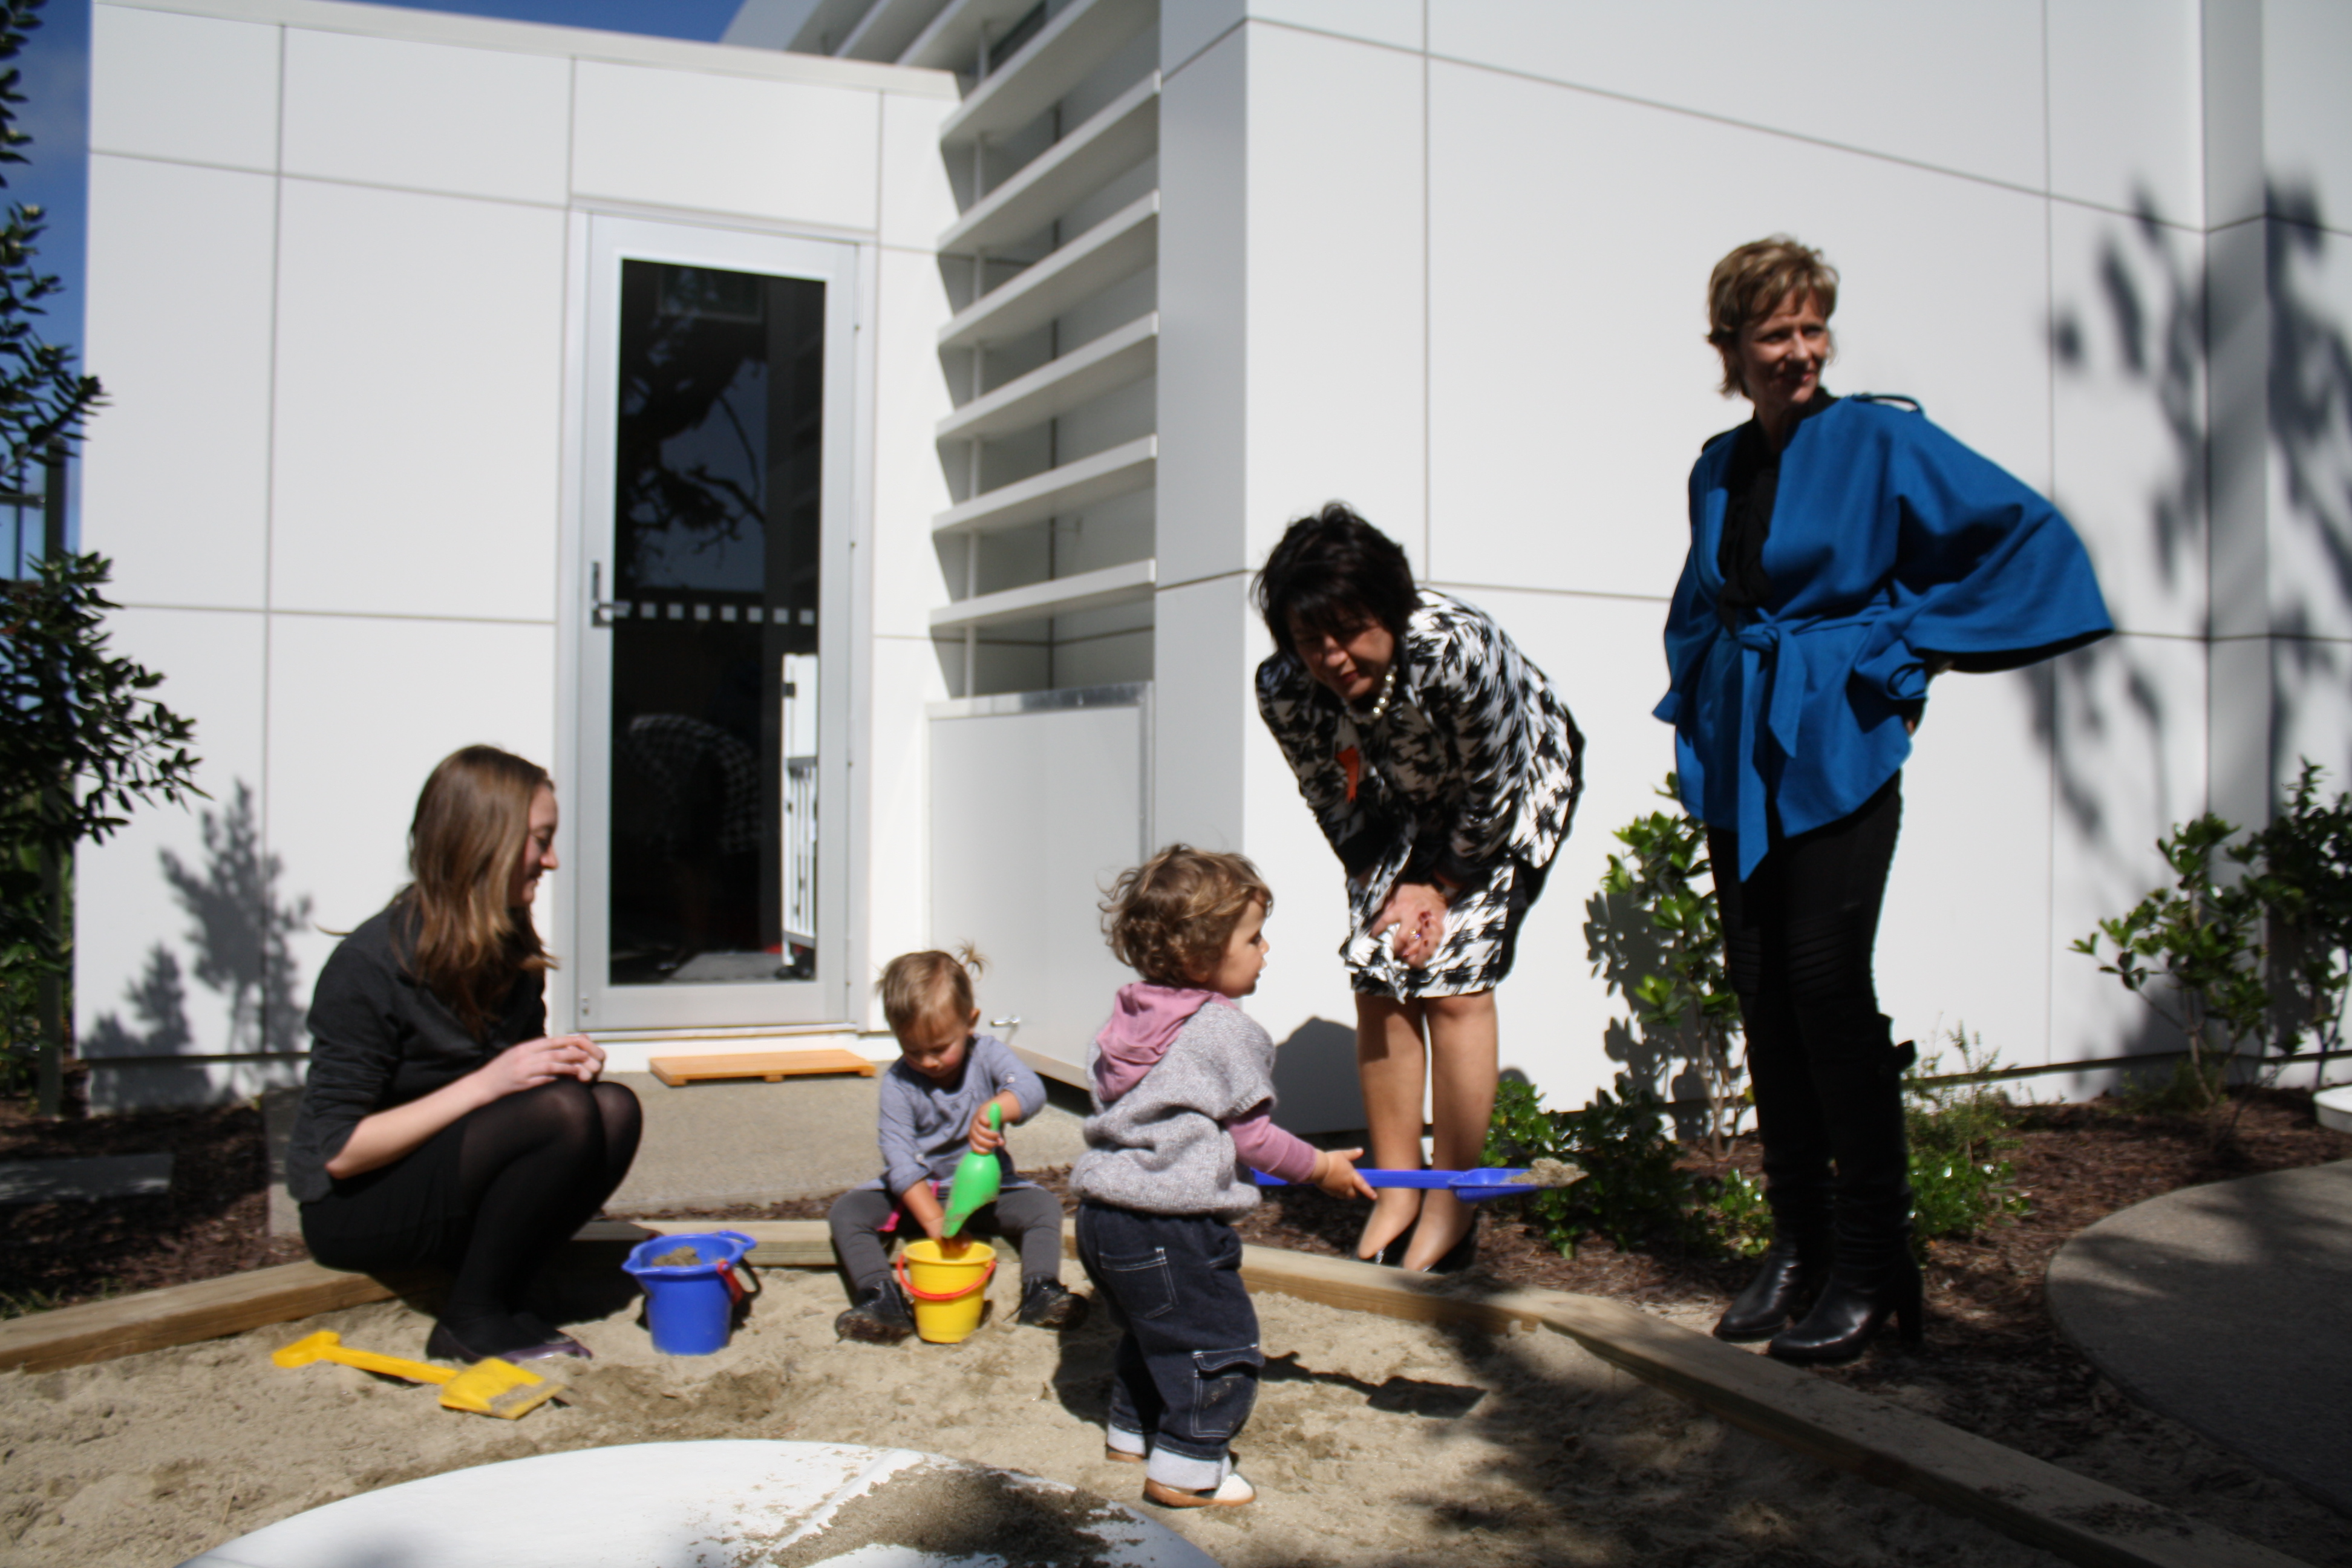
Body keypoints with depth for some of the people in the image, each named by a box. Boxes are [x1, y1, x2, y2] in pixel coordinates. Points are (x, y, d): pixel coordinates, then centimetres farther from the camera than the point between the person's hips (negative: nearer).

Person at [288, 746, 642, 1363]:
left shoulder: (509, 950, 2)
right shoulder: (370, 965, -20)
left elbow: (521, 1077, 15)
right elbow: (340, 1152, -21)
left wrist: (560, 1059, -9)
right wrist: (485, 1084, -27)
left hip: (458, 1181, 7)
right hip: (352, 1212, -7)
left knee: (614, 1110, -17)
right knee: (564, 1112, -28)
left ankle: (498, 1298, -6)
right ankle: (473, 1322, -12)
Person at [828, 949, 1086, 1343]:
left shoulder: (988, 1054, -12)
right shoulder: (898, 1082, -13)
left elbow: (1031, 1089, -31)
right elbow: (899, 1156, -20)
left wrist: (993, 1110, -56)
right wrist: (933, 1219, -33)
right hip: (917, 1191, 0)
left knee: (1044, 1205, -25)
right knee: (846, 1212, -22)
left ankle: (1041, 1293, -26)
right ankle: (883, 1301, -33)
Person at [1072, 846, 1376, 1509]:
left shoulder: (1130, 1017, 10)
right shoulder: (1225, 1031, -16)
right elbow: (1250, 1134, -12)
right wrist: (1322, 1167, 3)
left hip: (1103, 1210, 9)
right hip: (1168, 1226, -9)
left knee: (1150, 1330, 27)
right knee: (1219, 1339, 3)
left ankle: (1133, 1431, 42)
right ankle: (1187, 1469, 9)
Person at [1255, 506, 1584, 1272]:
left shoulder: (1455, 649, -40)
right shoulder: (1283, 689, -26)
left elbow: (1494, 793, -24)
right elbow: (1334, 803, -8)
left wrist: (1441, 891, -14)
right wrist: (1388, 892, -11)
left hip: (1522, 783, -4)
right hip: (1409, 800, 4)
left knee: (1451, 977, -13)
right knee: (1377, 975, -6)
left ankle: (1451, 1208, -2)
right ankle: (1396, 1192, 8)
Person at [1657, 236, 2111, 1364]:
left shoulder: (1878, 440, -4)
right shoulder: (1718, 469, 14)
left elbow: (2030, 534, -8)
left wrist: (1919, 642, -7)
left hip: (1836, 749, -6)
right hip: (1735, 759, 6)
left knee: (1826, 987, -10)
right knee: (1763, 992, 5)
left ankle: (1869, 1269, 1)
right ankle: (1799, 1245, 14)